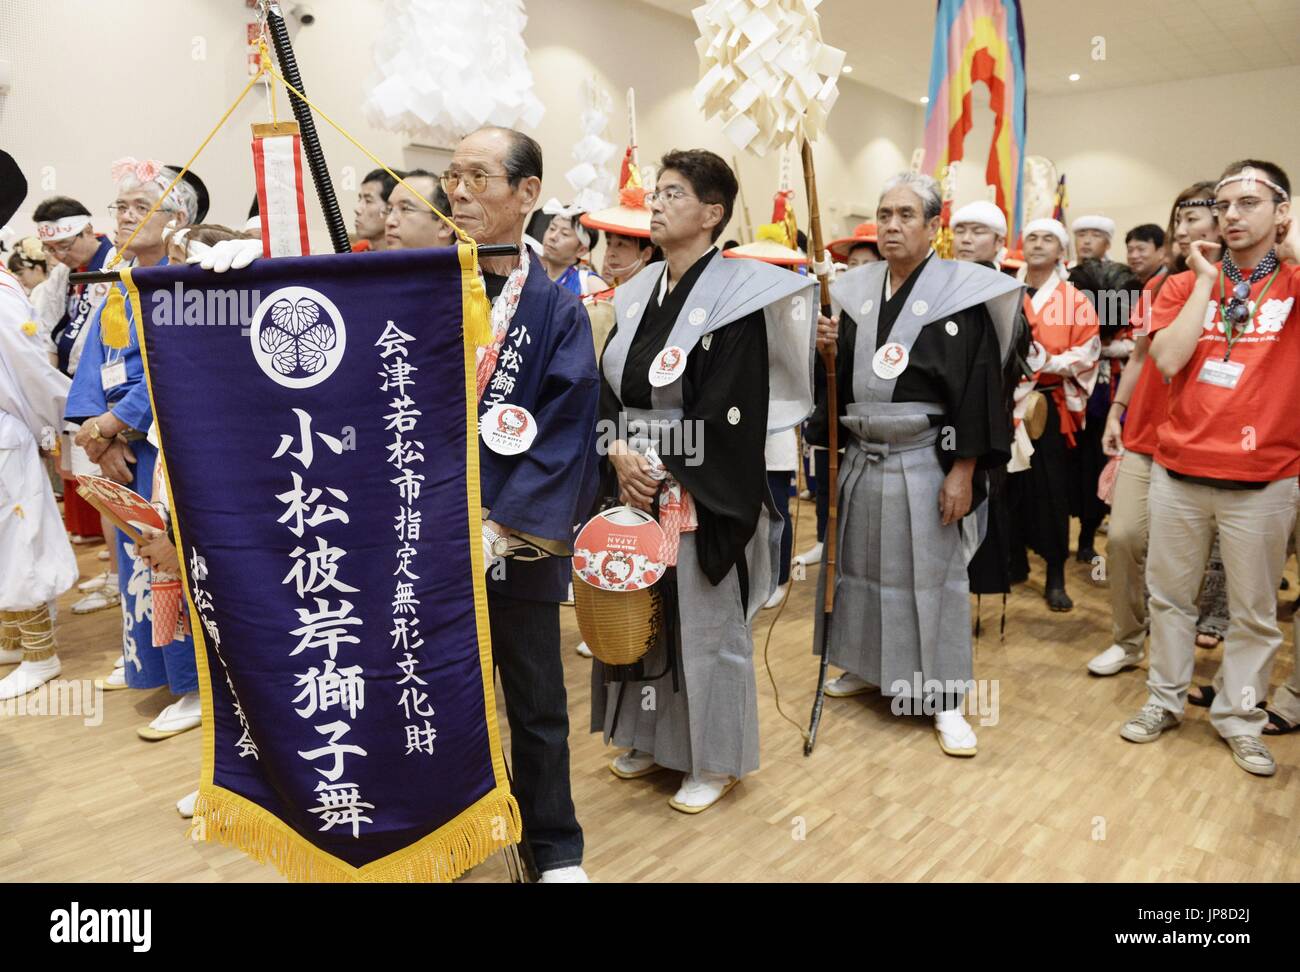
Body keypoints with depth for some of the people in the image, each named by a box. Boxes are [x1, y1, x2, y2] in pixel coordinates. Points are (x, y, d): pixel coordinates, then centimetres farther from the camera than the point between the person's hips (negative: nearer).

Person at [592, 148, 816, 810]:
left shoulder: (737, 296, -11)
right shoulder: (639, 293, 11)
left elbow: (728, 413, -17)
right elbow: (609, 388, 7)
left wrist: (662, 469, -15)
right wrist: (620, 453, -10)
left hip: (702, 493, -7)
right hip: (633, 483, 7)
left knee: (704, 624, 4)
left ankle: (716, 761, 23)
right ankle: (651, 739, 35)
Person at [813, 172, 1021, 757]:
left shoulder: (959, 294, -8)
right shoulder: (857, 291, 8)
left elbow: (977, 386, -12)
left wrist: (963, 472, -15)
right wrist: (831, 350, -9)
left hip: (925, 462, -5)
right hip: (862, 457, 5)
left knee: (932, 574, 2)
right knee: (861, 562, 15)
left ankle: (944, 698, 15)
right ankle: (868, 666, 36)